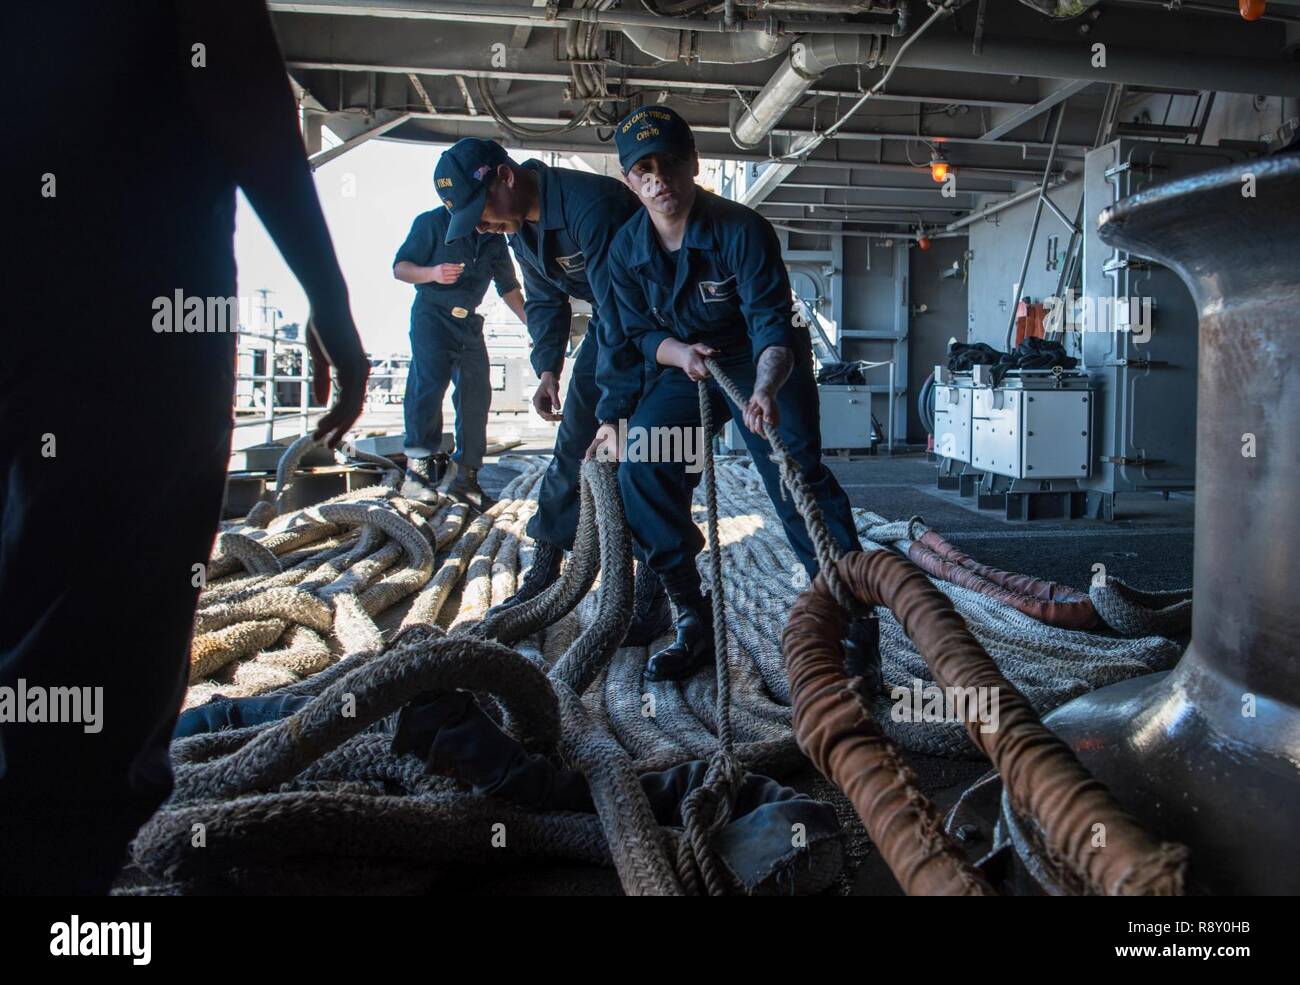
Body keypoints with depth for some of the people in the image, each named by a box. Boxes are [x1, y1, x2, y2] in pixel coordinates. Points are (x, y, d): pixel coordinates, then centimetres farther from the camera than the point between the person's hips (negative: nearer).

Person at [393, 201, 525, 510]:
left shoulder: (494, 238, 13)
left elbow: (508, 286, 20)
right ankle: (417, 468, -20)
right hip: (432, 315, -5)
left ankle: (466, 476, 7)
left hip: (469, 323, 6)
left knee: (476, 396, 0)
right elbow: (400, 267, -4)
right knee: (429, 384, -22)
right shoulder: (432, 222, -2)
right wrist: (431, 273, -24)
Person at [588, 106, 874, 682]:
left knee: (797, 474, -20)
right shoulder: (627, 249, -9)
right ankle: (692, 622, -5)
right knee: (639, 465, -15)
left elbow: (773, 326, -31)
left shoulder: (741, 230, -24)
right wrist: (679, 351, -20)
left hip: (765, 365, -4)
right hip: (686, 369, 4)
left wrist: (766, 390, -50)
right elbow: (639, 334, 2)